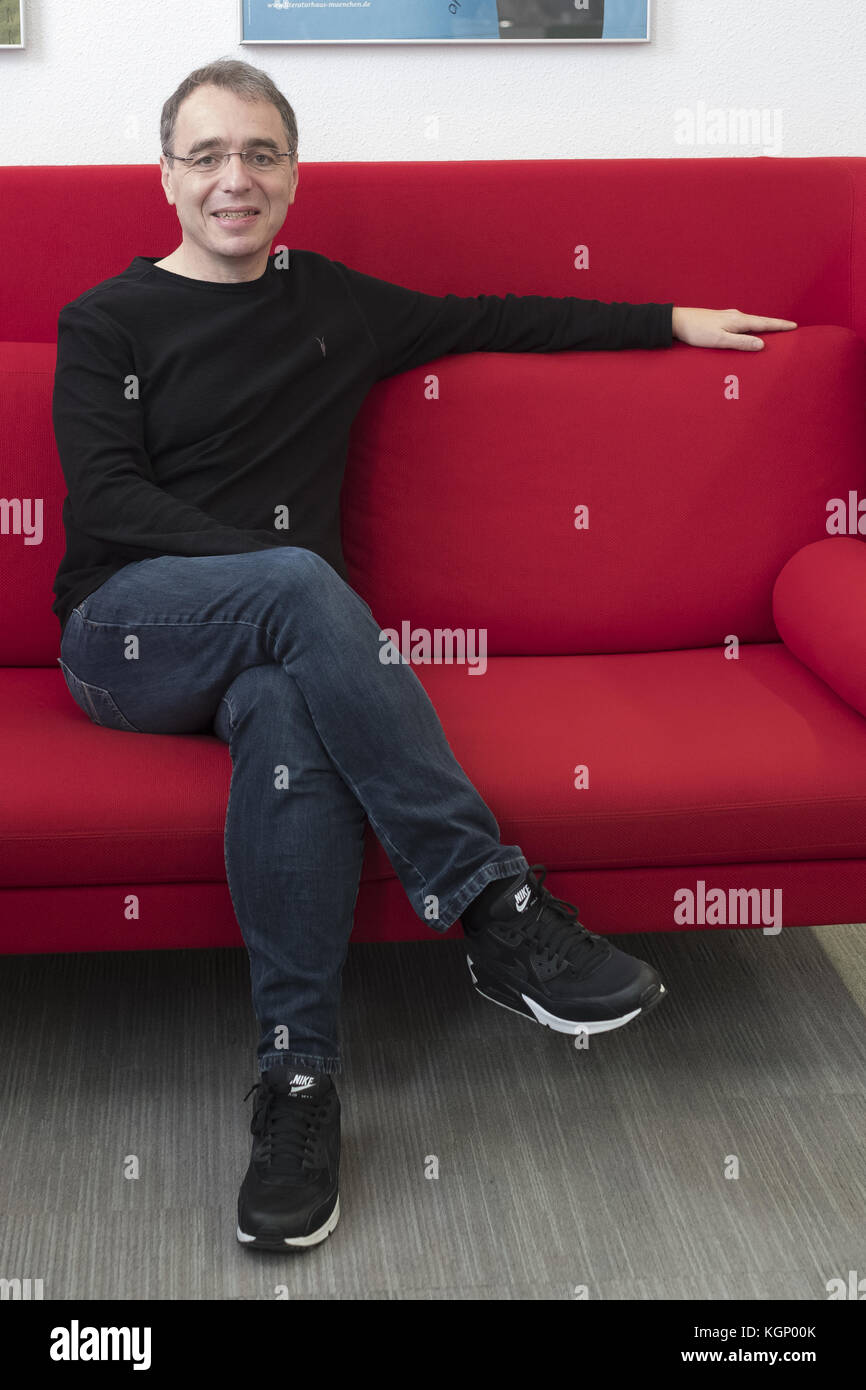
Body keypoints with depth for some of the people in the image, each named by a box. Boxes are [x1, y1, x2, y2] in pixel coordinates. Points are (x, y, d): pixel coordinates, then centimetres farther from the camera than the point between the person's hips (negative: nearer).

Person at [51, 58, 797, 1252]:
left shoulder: (331, 304, 18)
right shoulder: (106, 324, 7)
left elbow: (496, 320, 26)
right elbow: (105, 501, -6)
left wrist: (669, 321, 27)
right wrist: (269, 570, -18)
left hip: (268, 639, 2)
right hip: (128, 637, -2)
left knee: (291, 717, -36)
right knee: (300, 584, -36)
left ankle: (299, 1078, -34)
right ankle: (495, 907, -36)